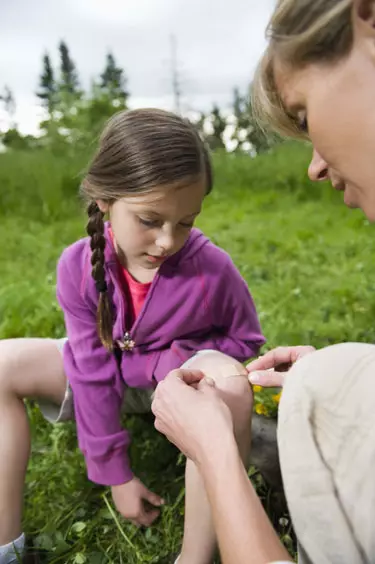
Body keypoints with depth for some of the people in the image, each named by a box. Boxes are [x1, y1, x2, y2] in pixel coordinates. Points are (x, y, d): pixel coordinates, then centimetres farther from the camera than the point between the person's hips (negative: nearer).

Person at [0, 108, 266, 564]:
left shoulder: (212, 268, -27)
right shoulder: (79, 267, -22)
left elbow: (245, 340, -8)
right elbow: (93, 370, -15)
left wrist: (168, 360, -24)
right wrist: (115, 473, -9)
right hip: (114, 373, 3)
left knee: (231, 388, -37)